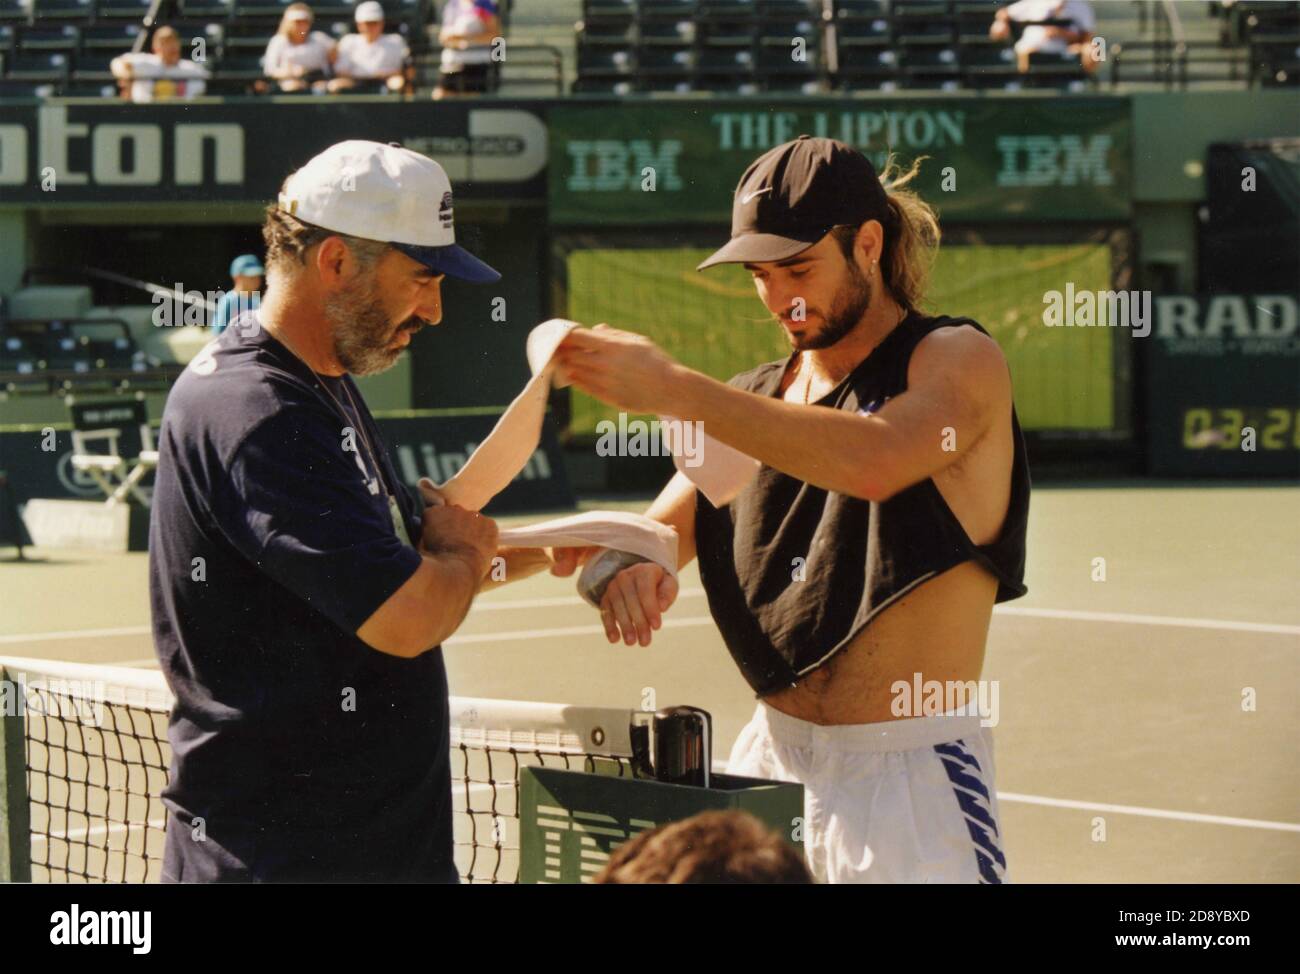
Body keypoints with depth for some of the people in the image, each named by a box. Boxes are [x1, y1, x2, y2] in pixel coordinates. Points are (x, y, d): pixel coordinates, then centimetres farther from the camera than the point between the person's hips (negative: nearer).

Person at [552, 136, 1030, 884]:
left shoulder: (957, 360, -7)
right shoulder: (756, 400, 12)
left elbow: (872, 462, -27)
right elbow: (655, 537, 11)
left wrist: (673, 388, -27)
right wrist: (626, 570, -15)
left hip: (910, 774, -5)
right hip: (769, 762, 6)